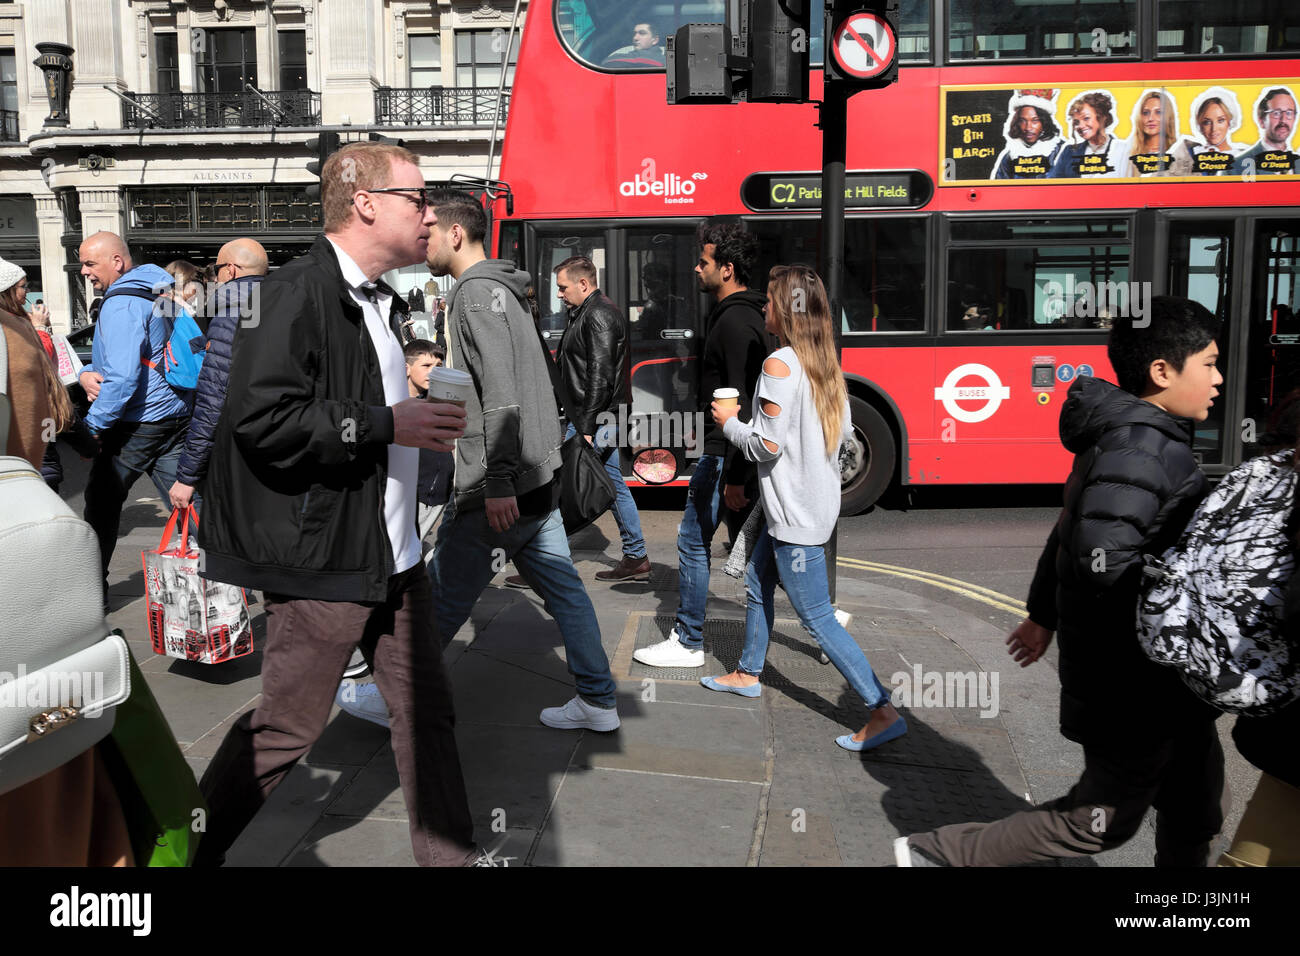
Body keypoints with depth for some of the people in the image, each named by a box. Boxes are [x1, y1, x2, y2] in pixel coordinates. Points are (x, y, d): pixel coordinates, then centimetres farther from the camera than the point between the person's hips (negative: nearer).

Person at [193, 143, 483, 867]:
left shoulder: (379, 302, 14)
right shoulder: (296, 293, -16)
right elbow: (261, 419, -26)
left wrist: (421, 423, 10)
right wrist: (385, 425, -22)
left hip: (395, 554, 9)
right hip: (325, 560, -9)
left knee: (426, 710, 13)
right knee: (287, 727, 5)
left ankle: (449, 854, 28)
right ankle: (189, 850, 29)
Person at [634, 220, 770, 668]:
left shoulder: (734, 322, -18)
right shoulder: (745, 316, 15)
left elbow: (742, 405, -24)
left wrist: (734, 476, -24)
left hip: (727, 452, -10)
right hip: (742, 450, 10)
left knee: (694, 540, 0)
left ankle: (688, 641, 11)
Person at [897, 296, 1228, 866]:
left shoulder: (1128, 438, 10)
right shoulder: (1142, 448, -21)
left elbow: (1071, 532, 17)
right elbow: (1104, 562, -32)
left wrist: (1044, 614, 25)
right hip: (1135, 684, -10)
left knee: (1194, 816, 20)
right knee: (1103, 820, 5)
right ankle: (935, 854, 14)